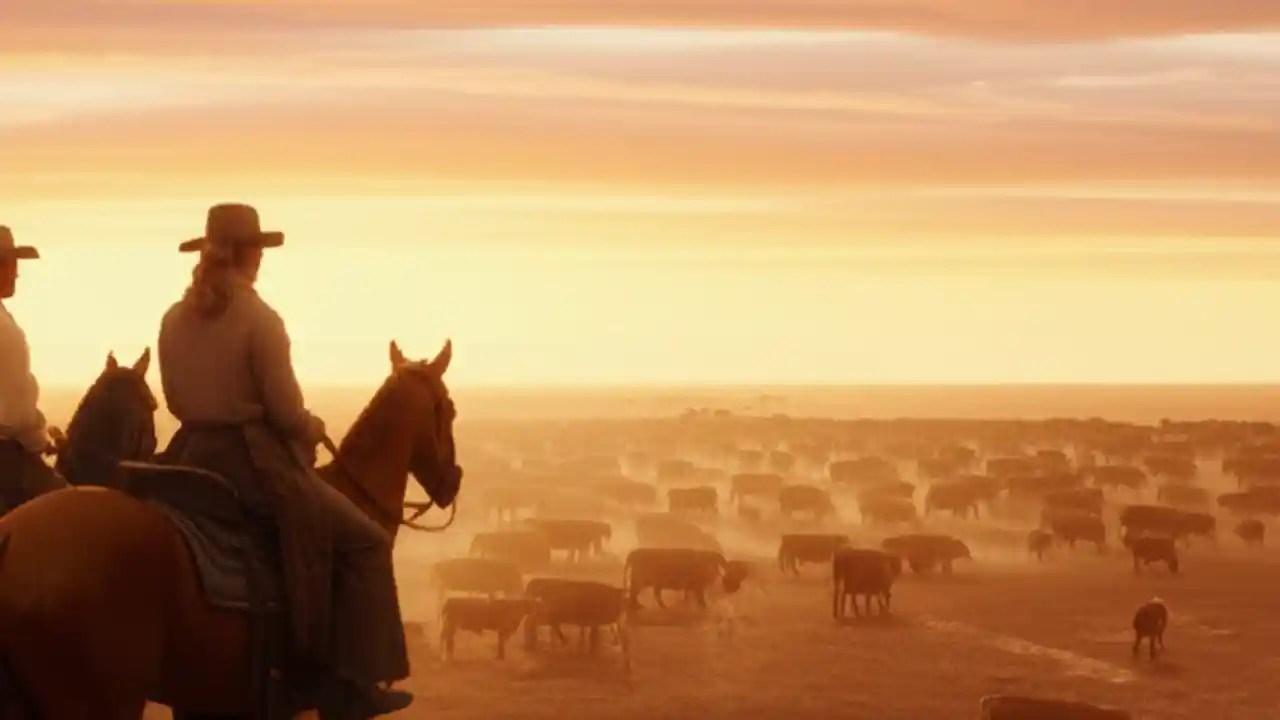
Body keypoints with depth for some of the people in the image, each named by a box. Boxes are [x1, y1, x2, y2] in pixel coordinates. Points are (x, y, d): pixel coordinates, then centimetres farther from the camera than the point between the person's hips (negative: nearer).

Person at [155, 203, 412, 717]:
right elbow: (286, 413, -14)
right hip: (254, 461, -7)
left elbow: (177, 402, 12)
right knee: (364, 542, 1)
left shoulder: (175, 320, 5)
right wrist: (312, 429, 6)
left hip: (192, 459, 7)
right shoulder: (260, 320, -14)